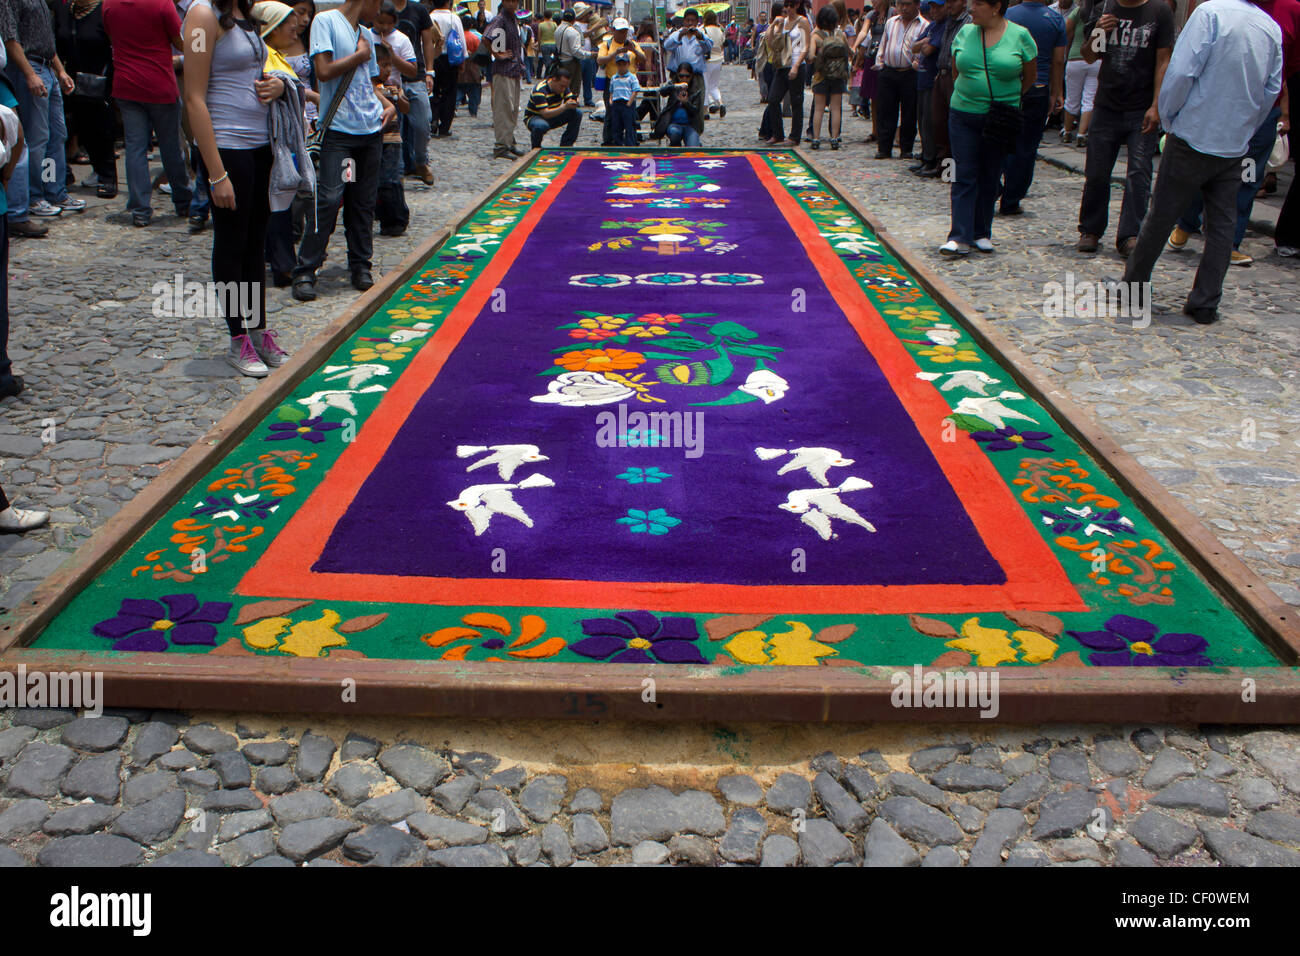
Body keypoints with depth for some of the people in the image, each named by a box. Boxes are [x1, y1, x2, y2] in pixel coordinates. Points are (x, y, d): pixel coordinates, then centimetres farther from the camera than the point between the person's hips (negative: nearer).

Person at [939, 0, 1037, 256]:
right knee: (964, 176, -5)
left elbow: (1030, 77, 5)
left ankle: (981, 233, 18)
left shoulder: (1020, 35, -4)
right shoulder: (965, 32, 2)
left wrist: (1008, 100, 9)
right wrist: (969, 96, 10)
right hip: (963, 116, 1)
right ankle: (960, 237, -9)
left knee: (990, 178, 7)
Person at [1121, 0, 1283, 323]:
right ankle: (1206, 304, 10)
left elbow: (1182, 72, -18)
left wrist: (1168, 119, -4)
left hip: (1194, 138, -5)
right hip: (1235, 146, 5)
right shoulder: (1273, 28, 6)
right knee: (1222, 225, 8)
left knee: (1161, 216, 6)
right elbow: (1272, 91, 11)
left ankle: (1134, 285, 18)